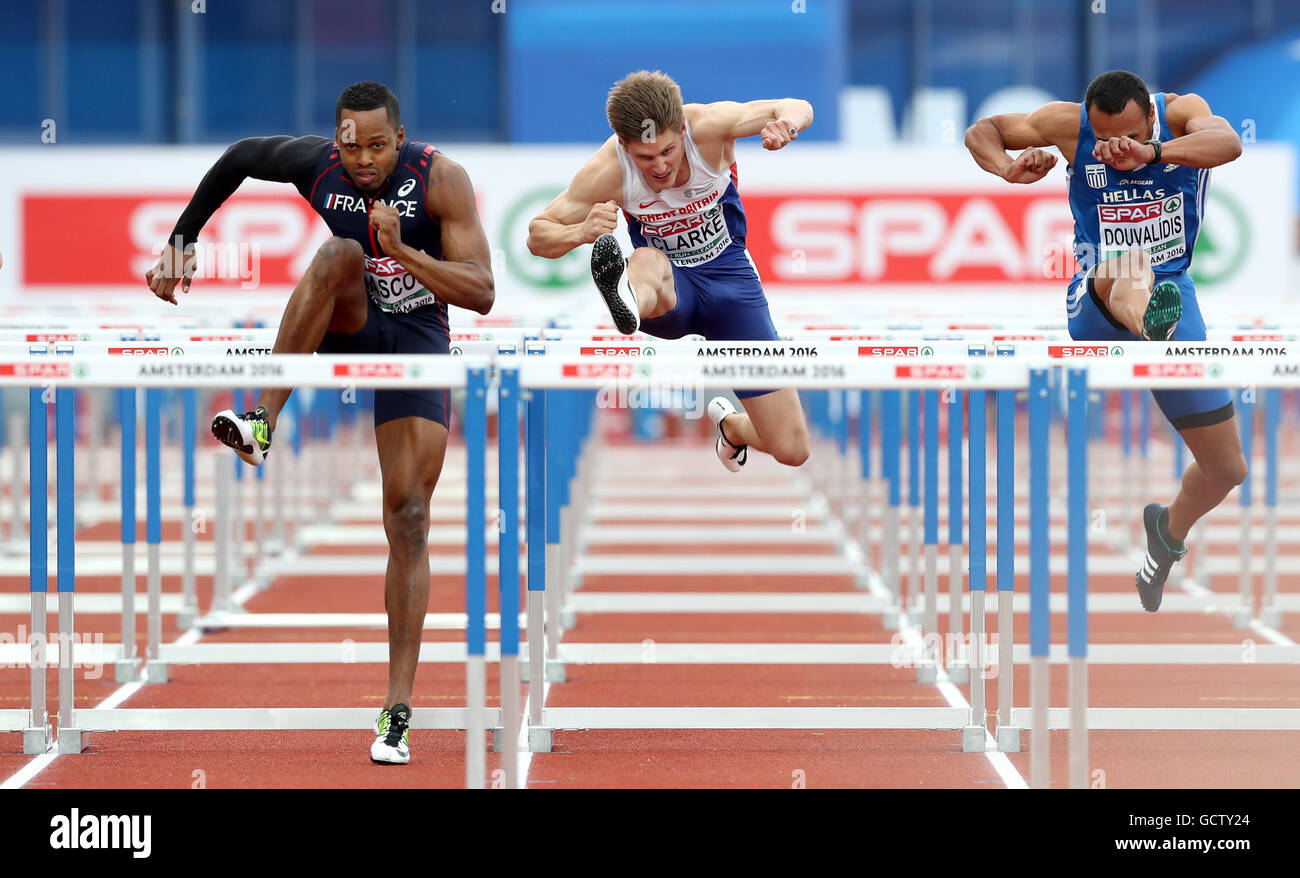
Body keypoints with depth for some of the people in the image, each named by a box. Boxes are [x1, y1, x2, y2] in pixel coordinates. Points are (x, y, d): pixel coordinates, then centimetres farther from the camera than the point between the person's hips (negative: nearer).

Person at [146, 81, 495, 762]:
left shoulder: (441, 179, -18)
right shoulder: (315, 163, -12)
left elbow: (481, 295, -22)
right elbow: (238, 158, 9)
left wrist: (404, 252, -34)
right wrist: (182, 240, 9)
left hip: (415, 341, -1)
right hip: (344, 327, 1)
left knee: (408, 516, -11)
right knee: (340, 253, -34)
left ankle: (397, 711, -9)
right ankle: (262, 424, -40)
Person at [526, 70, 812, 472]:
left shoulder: (708, 125, -22)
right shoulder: (607, 171, -22)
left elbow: (796, 107, -16)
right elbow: (537, 236, -15)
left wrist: (786, 124, -42)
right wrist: (581, 233, -38)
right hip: (669, 287, -2)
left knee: (791, 449, -4)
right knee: (647, 262, -43)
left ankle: (731, 425, 30)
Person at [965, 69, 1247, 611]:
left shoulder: (1182, 112, -11)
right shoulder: (1068, 124, -8)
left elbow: (1228, 144, -33)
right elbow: (980, 132, 1)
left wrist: (1150, 153, -50)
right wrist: (1008, 168, -23)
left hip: (1174, 297, 2)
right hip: (1095, 303, -2)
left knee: (1227, 468, 8)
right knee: (1125, 269, -42)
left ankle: (1169, 532, 38)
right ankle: (1138, 307, -78)